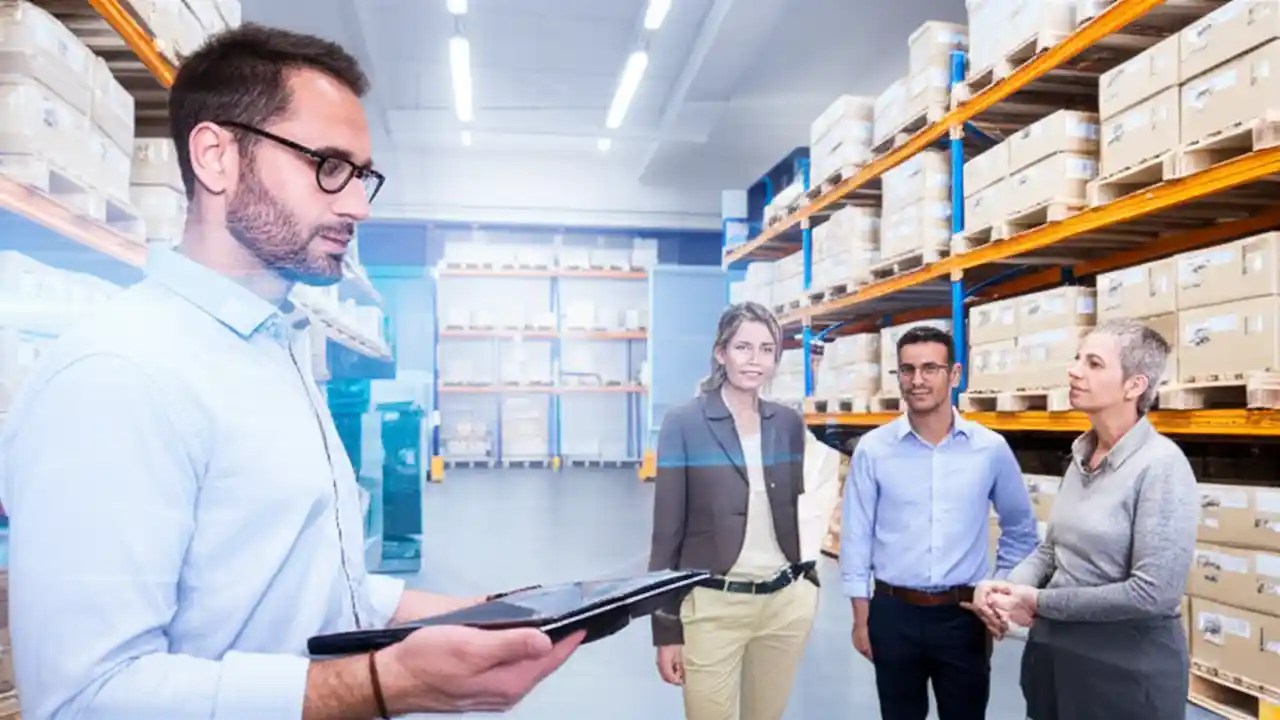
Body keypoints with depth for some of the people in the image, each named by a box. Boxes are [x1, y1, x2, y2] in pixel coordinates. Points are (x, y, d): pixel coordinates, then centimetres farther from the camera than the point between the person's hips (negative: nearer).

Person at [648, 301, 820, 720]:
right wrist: (666, 629, -8)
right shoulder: (683, 423, -9)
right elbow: (667, 531, -8)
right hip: (712, 606, -4)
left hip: (786, 601, 4)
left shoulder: (788, 423, 4)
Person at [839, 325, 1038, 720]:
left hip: (964, 615, 1)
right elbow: (856, 536, -2)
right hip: (894, 613, 0)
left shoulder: (992, 448, -3)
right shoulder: (873, 448, -6)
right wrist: (861, 618, -1)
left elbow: (1021, 529, 10)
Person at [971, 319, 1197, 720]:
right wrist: (1003, 588, -9)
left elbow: (1154, 593, -23)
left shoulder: (1161, 465, -18)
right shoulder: (1082, 454, 4)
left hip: (1127, 666, -6)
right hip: (1055, 650, 7)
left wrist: (1040, 602, -17)